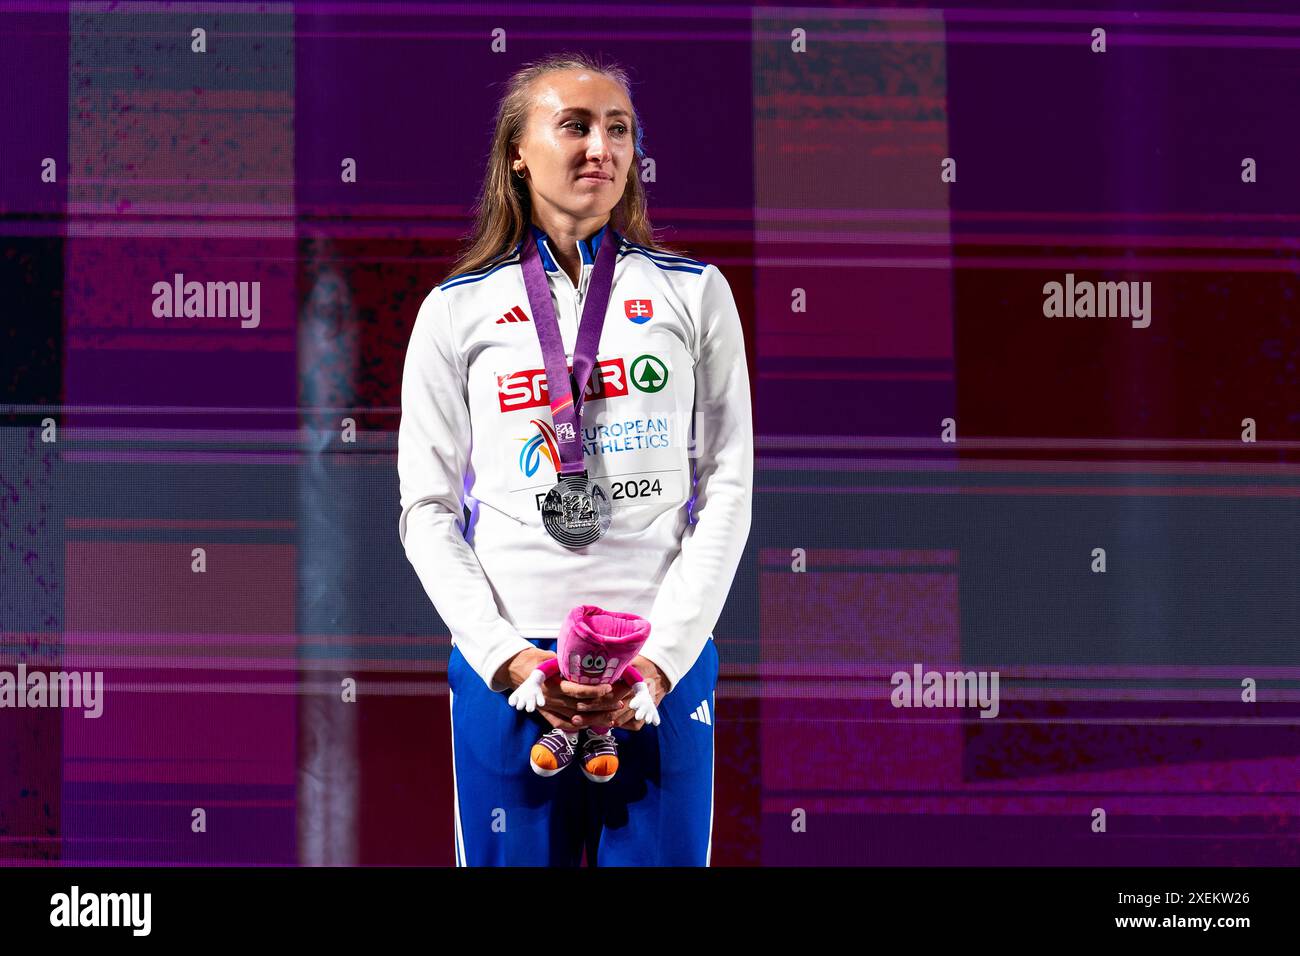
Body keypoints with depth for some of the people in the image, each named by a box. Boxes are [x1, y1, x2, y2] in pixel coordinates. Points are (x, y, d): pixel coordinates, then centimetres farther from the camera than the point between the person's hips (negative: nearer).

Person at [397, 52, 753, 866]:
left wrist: (662, 657, -7)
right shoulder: (459, 310, 6)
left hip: (664, 666, 0)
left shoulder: (694, 294, 7)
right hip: (509, 667, 0)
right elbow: (428, 509, 5)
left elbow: (727, 489, 4)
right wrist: (507, 658, -8)